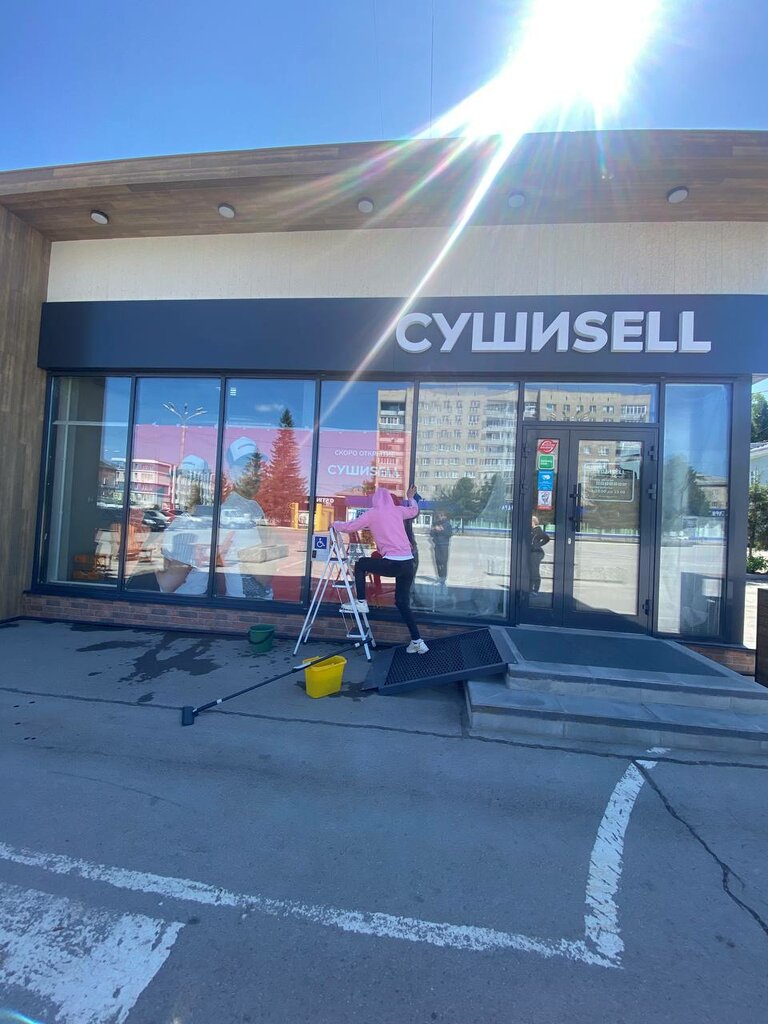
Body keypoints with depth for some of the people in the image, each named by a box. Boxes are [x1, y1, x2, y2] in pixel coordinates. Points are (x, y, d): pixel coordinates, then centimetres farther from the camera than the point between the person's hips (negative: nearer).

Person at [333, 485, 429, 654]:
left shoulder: (372, 513, 3)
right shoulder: (398, 510, 16)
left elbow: (350, 527, 6)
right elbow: (414, 510, 36)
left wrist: (335, 524, 25)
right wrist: (410, 498, 54)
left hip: (393, 563, -6)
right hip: (408, 563, 6)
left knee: (360, 565, 19)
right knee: (402, 602, 16)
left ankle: (361, 602, 18)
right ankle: (417, 641, 14)